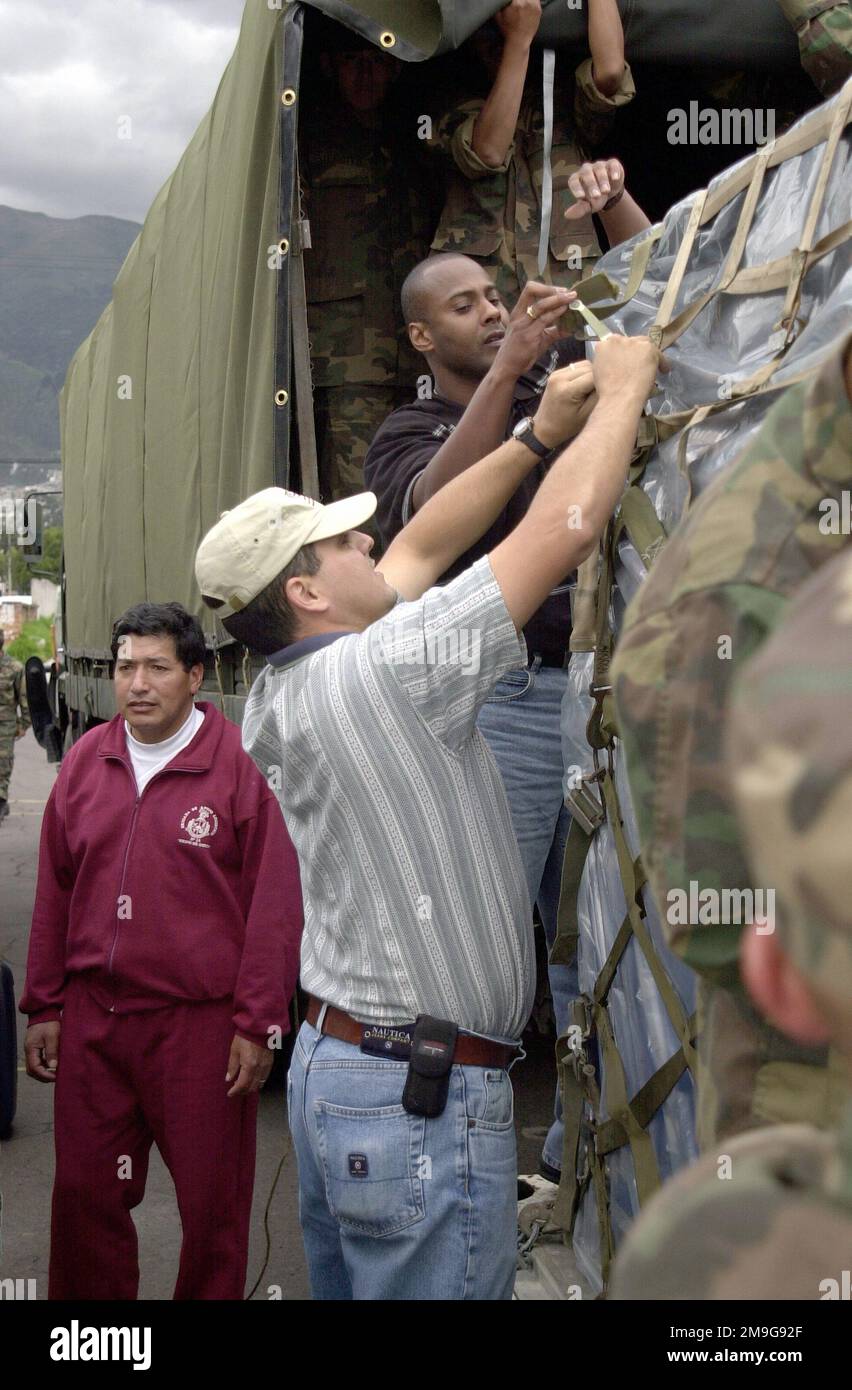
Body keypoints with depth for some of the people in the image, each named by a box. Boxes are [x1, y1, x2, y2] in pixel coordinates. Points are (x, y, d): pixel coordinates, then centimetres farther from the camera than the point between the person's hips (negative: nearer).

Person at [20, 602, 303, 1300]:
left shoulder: (239, 765, -9)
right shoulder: (86, 761, 7)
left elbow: (275, 903, -9)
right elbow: (54, 895, 13)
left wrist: (259, 1025, -10)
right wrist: (44, 1006, 12)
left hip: (201, 1024, -5)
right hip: (91, 1019, 5)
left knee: (211, 1202, 7)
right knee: (83, 1191, 14)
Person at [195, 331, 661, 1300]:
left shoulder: (278, 698, 6)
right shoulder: (382, 671, -19)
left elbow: (422, 547, 15)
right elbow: (565, 530, -17)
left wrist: (540, 433, 16)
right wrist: (623, 391, -2)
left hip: (330, 1064, 9)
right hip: (422, 1101, -9)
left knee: (349, 1287, 18)